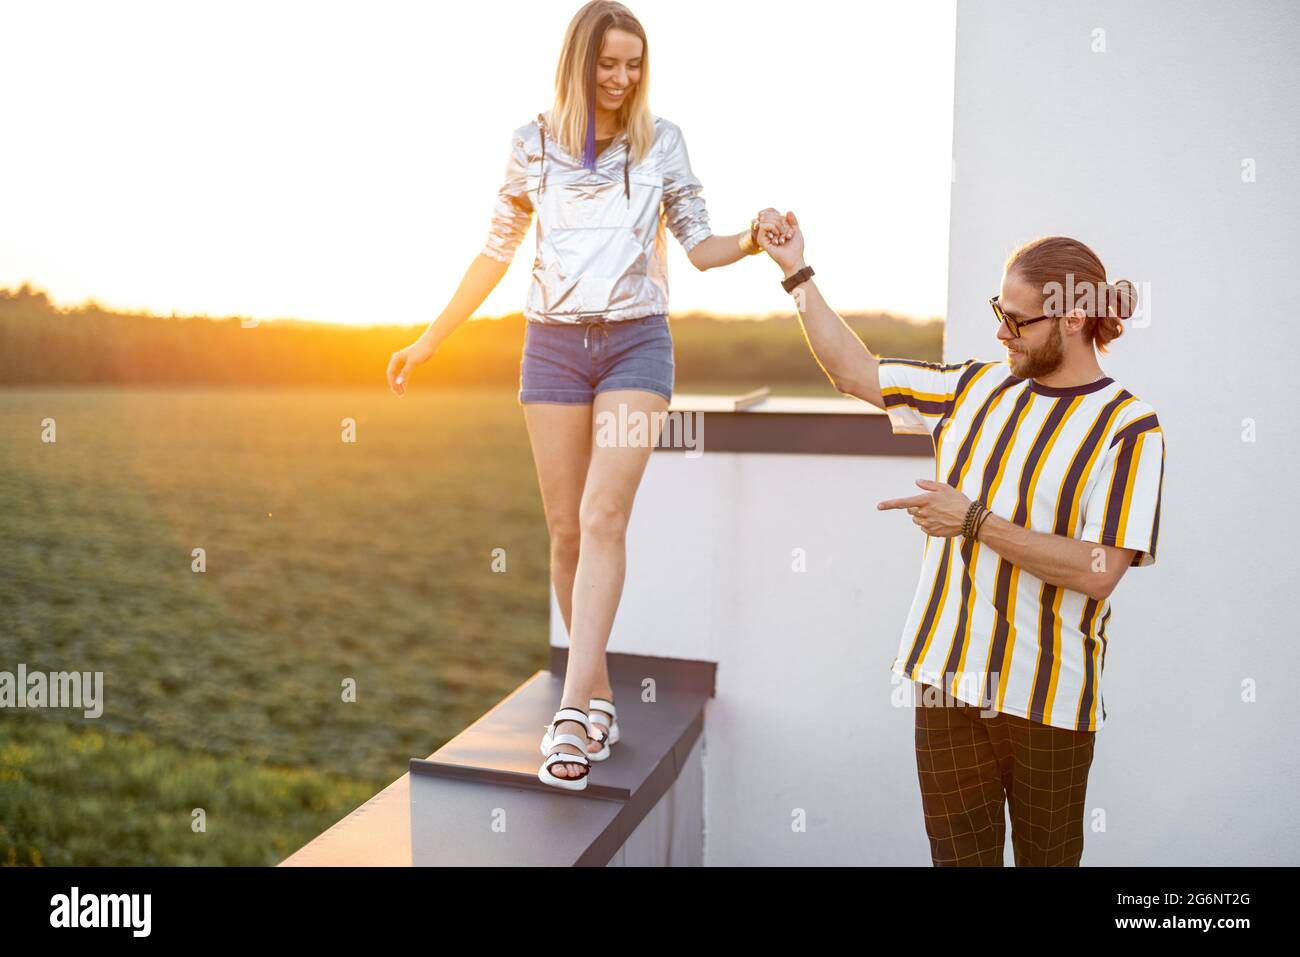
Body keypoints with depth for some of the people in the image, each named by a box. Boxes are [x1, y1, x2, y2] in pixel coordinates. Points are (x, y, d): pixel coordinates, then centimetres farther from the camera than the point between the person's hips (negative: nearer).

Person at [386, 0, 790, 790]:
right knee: (567, 529, 0)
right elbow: (497, 253, 14)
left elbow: (701, 248, 5)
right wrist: (430, 341, 15)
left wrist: (754, 240, -17)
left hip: (637, 342, -1)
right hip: (554, 344, 2)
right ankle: (599, 698, 13)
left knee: (603, 518, -16)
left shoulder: (661, 141, 6)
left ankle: (573, 713, -17)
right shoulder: (534, 144, 7)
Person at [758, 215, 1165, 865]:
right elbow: (854, 372, 12)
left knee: (1048, 855, 16)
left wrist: (975, 521, -17)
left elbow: (1097, 569, -19)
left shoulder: (1128, 428, -9)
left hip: (1048, 698, -3)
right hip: (947, 677, 4)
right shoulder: (976, 386, 6)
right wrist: (796, 274, 11)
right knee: (958, 852, 14)